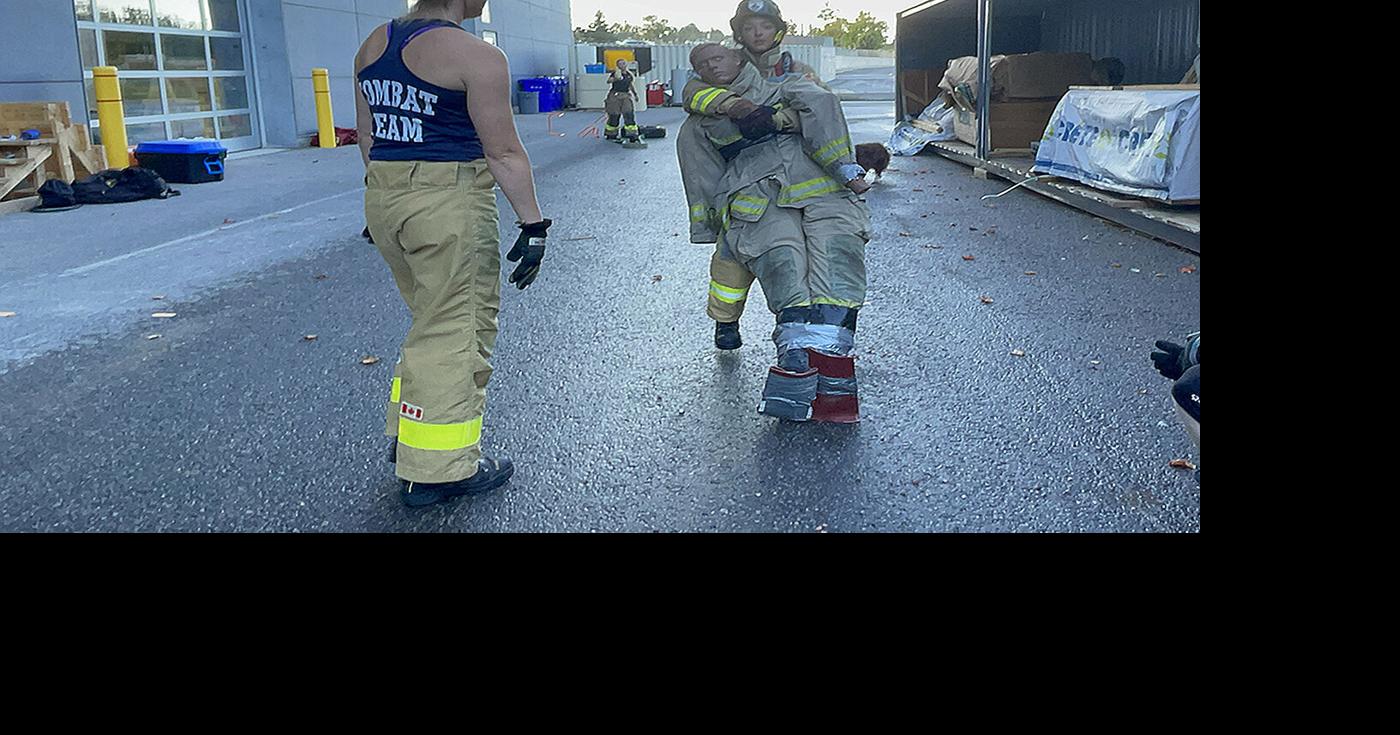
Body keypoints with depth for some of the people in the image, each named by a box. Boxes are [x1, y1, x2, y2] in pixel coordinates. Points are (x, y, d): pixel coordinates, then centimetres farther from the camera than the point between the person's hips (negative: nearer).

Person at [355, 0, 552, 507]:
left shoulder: (373, 45, 10)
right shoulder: (476, 56, -13)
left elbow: (368, 136, 15)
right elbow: (504, 153, -14)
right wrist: (533, 224, -9)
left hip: (384, 198, 8)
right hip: (450, 203, -8)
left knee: (433, 319, 22)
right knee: (456, 331, 1)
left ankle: (406, 436, 30)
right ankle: (438, 470, 7)